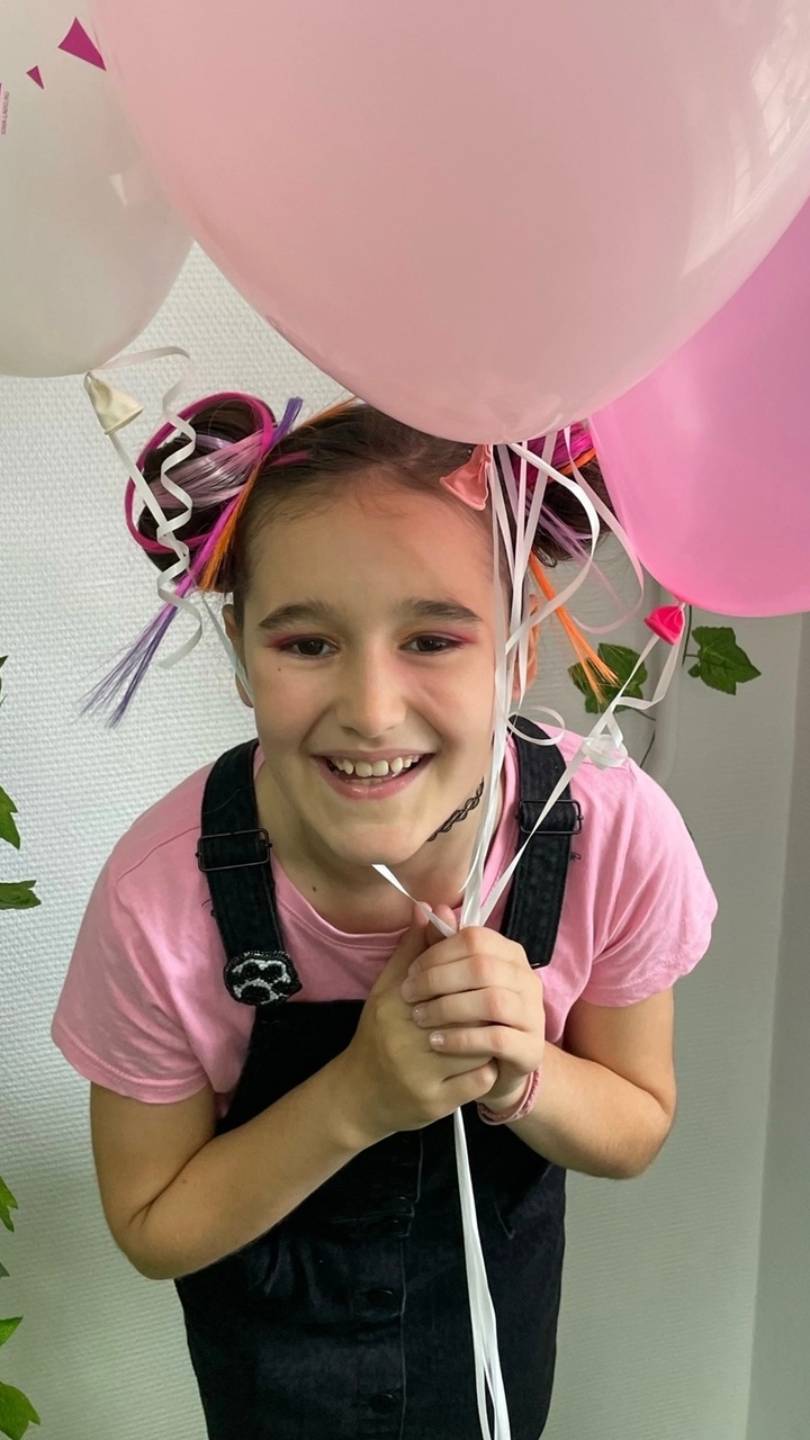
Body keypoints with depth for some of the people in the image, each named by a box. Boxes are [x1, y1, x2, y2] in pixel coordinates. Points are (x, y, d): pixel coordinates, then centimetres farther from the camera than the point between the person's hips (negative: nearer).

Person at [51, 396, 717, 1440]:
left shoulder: (620, 834, -30)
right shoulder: (160, 895, -34)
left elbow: (636, 1131, -12)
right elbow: (152, 1228, -19)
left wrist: (517, 1074, -34)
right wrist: (358, 1096, -35)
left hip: (501, 1289, 2)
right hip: (272, 1312, -1)